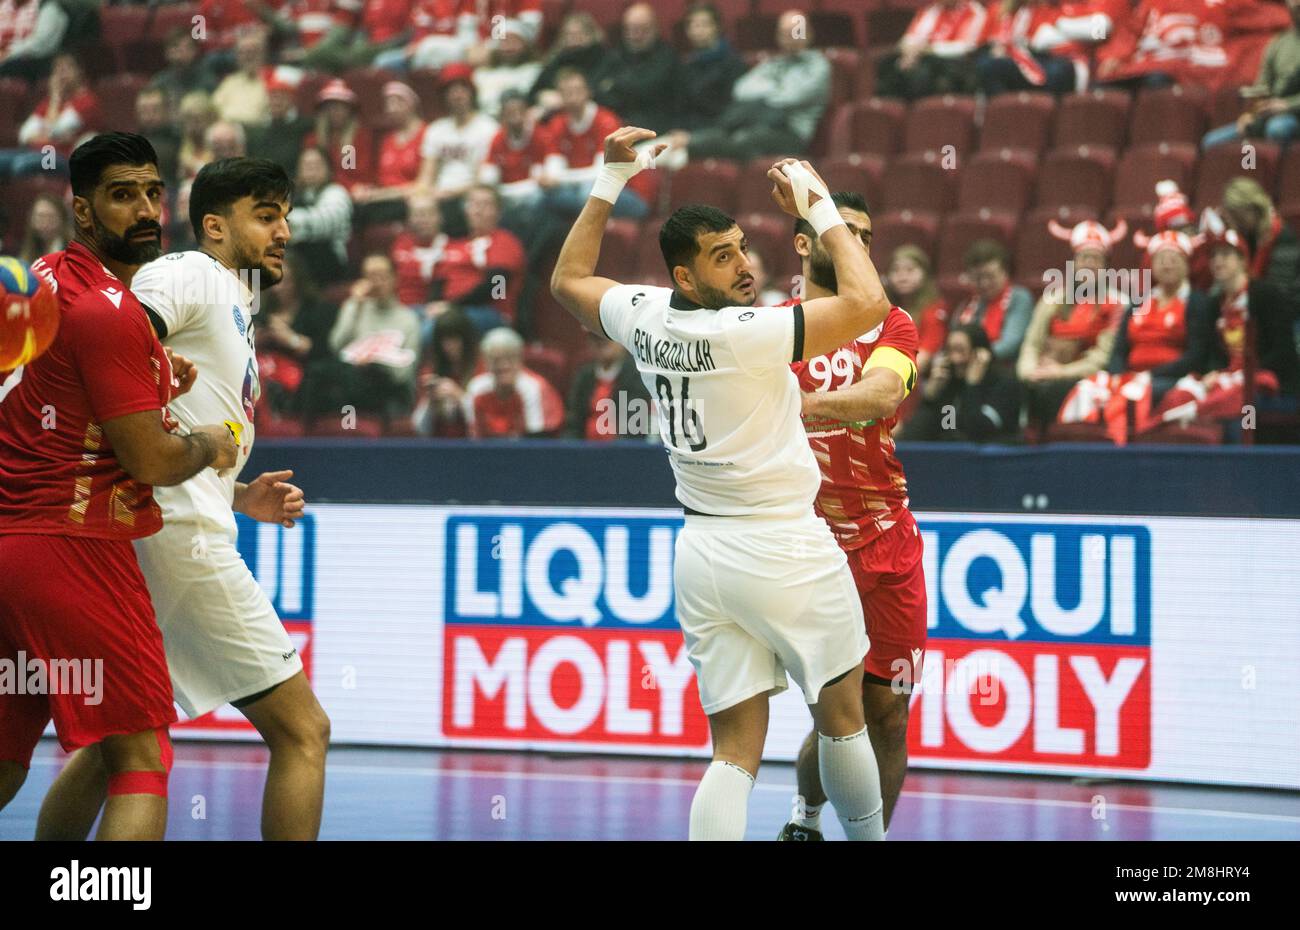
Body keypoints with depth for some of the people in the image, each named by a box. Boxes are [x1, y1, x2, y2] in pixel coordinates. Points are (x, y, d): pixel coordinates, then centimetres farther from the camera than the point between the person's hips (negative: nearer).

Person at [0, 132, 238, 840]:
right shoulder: (110, 311, -14)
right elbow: (152, 463, -13)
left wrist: (153, 382, 19)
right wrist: (210, 443, 7)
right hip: (73, 549, -9)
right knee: (140, 761, -5)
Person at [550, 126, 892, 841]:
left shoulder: (643, 318, -1)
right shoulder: (749, 333, -22)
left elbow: (568, 279, 19)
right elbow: (867, 302, -27)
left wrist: (610, 180, 18)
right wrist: (819, 208, -16)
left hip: (700, 551, 6)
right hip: (786, 549, -6)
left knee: (736, 748, 5)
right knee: (842, 713, 16)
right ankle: (869, 839, 30)